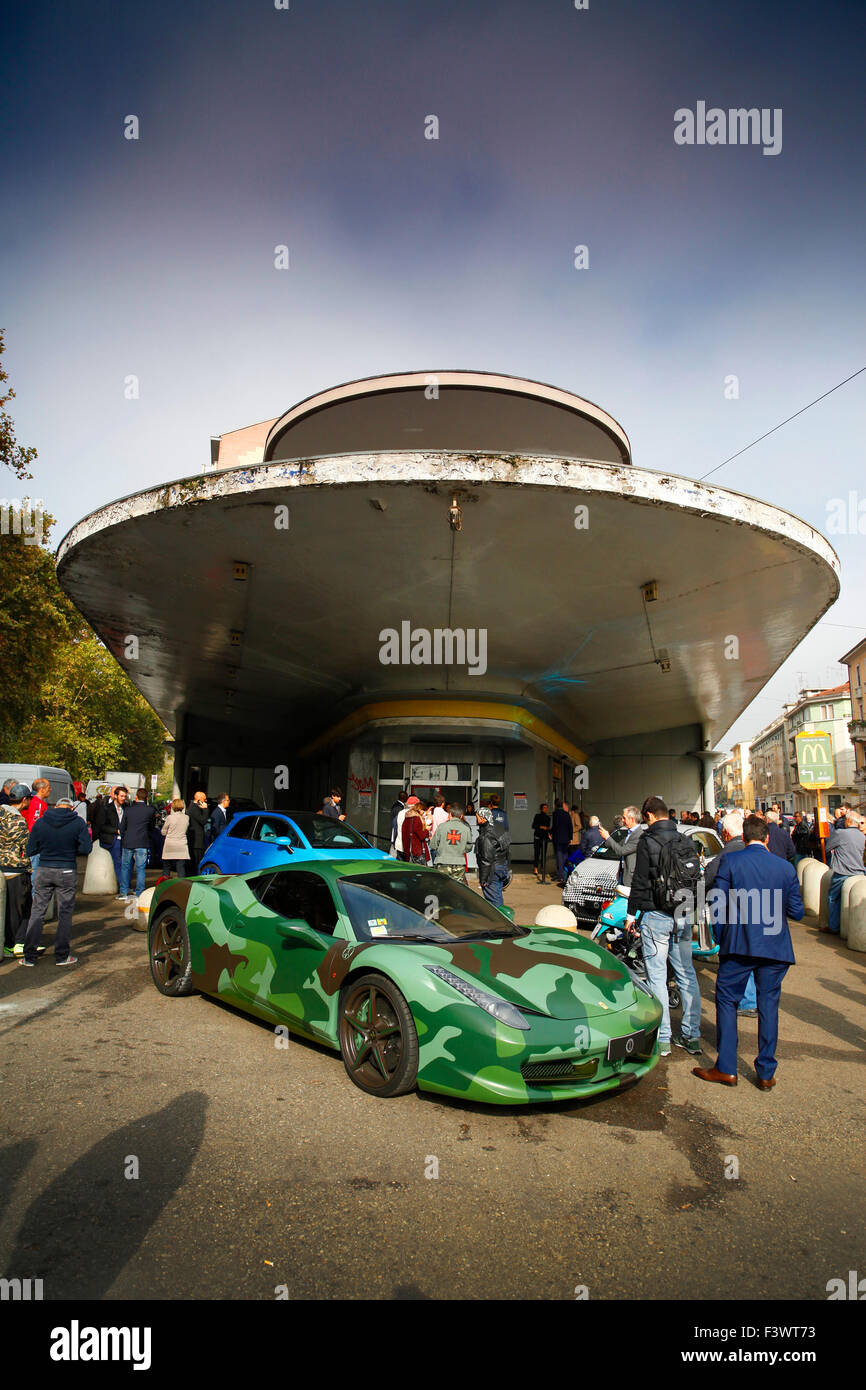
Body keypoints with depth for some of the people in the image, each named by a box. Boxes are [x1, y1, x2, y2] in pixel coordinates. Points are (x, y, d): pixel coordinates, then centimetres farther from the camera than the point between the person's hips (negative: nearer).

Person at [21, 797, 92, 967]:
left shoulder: (40, 822, 0)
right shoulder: (78, 822, -6)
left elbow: (30, 850, 3)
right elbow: (86, 848, -9)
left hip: (43, 871, 2)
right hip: (67, 872, -2)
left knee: (37, 912, 11)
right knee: (65, 914, 7)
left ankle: (29, 956, 15)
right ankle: (61, 956, 13)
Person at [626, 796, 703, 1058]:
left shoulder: (648, 841, -9)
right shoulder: (686, 840, 7)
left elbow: (639, 881, -10)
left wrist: (631, 913, -2)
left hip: (656, 915, -6)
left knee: (657, 977, 1)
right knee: (687, 974, 12)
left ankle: (662, 1039, 4)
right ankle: (691, 1036, 18)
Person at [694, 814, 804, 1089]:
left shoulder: (730, 861, -6)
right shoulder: (786, 867, 2)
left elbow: (716, 905, -7)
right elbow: (797, 912, 5)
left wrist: (721, 938, 7)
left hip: (739, 945, -3)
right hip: (775, 947, 3)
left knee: (726, 1000, 9)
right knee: (768, 1005, 12)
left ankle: (726, 1069, 12)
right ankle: (766, 1073, 19)